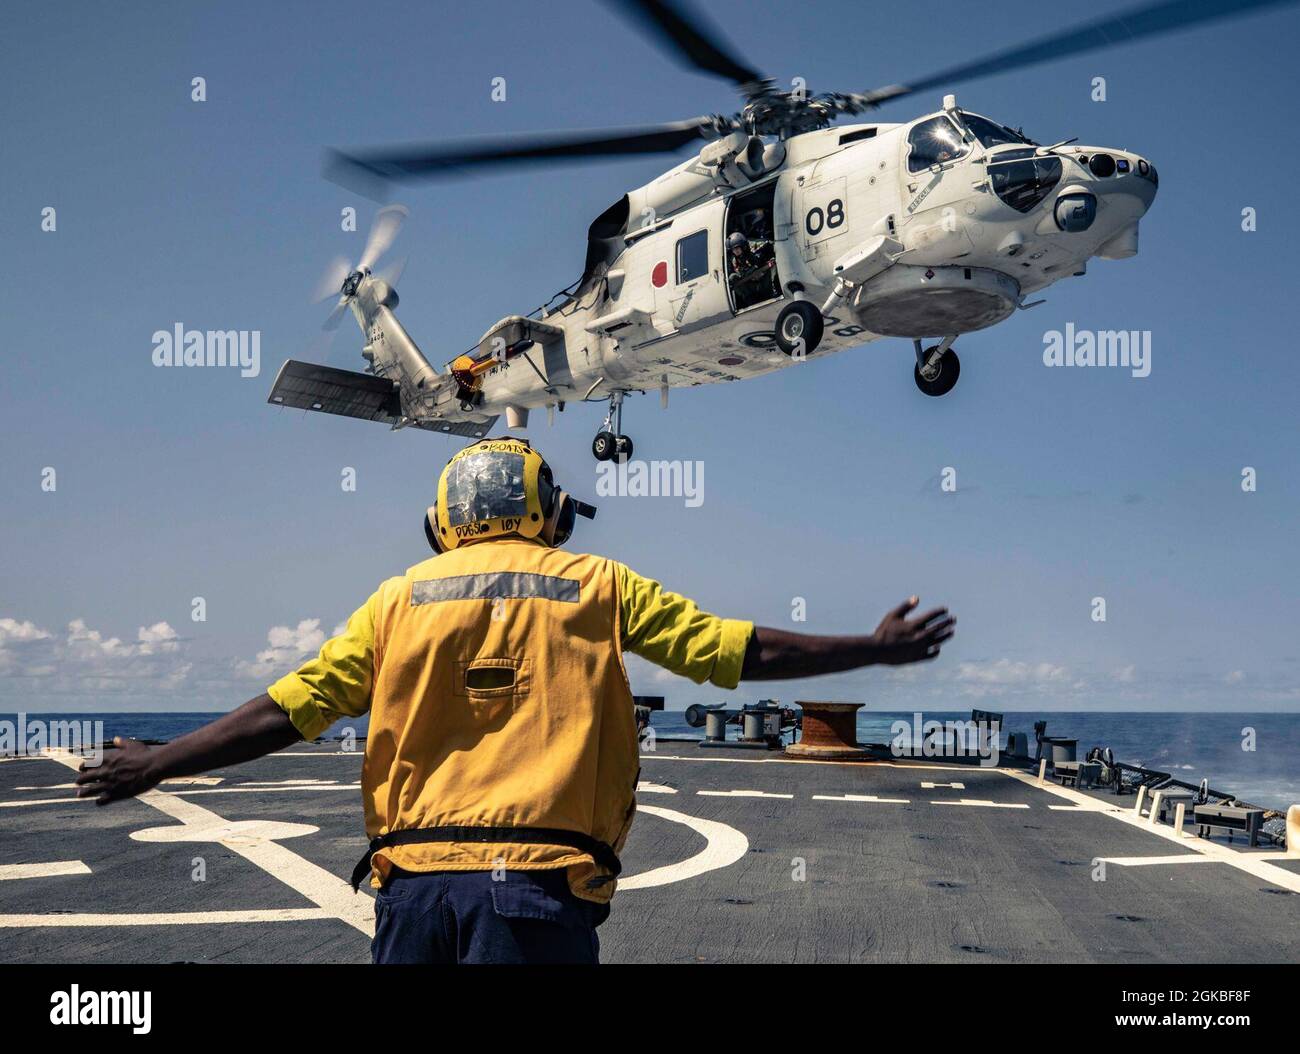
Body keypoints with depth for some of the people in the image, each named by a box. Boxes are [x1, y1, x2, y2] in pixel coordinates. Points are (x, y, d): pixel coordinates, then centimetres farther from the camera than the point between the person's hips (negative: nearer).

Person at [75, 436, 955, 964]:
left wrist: (156, 766, 21)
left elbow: (289, 710, 9)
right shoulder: (598, 586, 9)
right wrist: (877, 648, 19)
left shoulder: (404, 595, 12)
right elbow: (742, 650, 7)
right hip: (543, 879, -2)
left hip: (414, 877, 2)